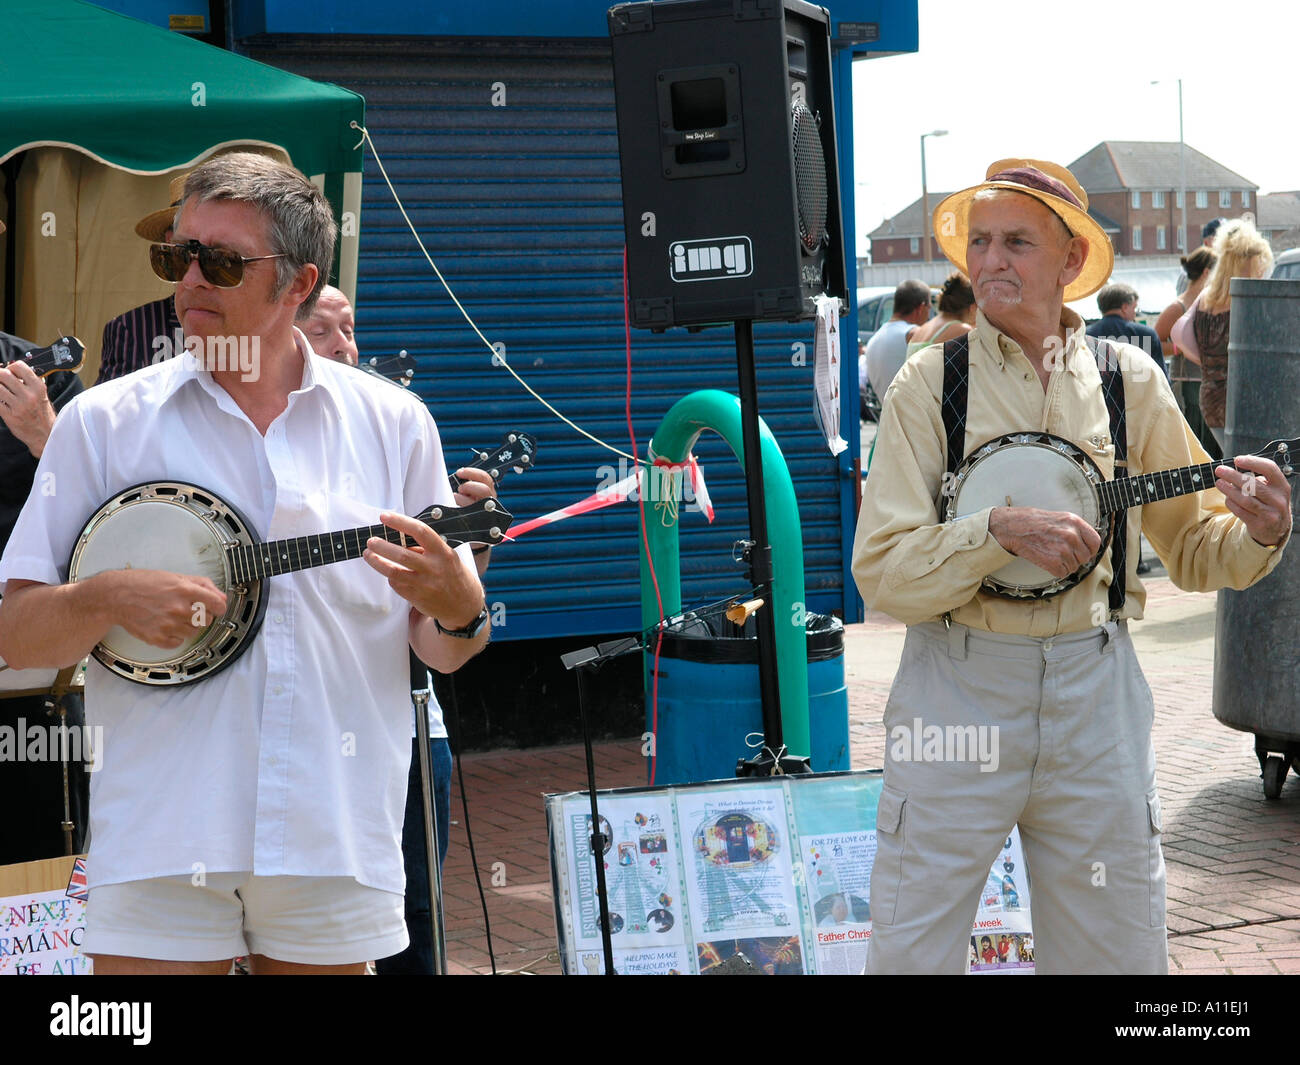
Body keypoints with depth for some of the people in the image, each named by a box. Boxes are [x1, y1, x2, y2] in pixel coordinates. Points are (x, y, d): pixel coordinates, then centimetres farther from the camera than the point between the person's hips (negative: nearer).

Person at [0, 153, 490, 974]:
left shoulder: (393, 423, 6)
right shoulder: (103, 423, 3)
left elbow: (445, 651, 9)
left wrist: (458, 610, -13)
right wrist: (110, 598, -16)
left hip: (336, 841, 1)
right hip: (159, 842, -1)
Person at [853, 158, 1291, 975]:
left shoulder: (1130, 381, 4)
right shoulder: (930, 383, -3)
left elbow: (1192, 547, 10)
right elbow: (882, 572, -8)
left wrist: (1258, 534, -10)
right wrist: (999, 532, -22)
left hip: (1096, 693, 2)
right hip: (956, 694, -2)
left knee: (1120, 949, 10)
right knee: (912, 951, 3)